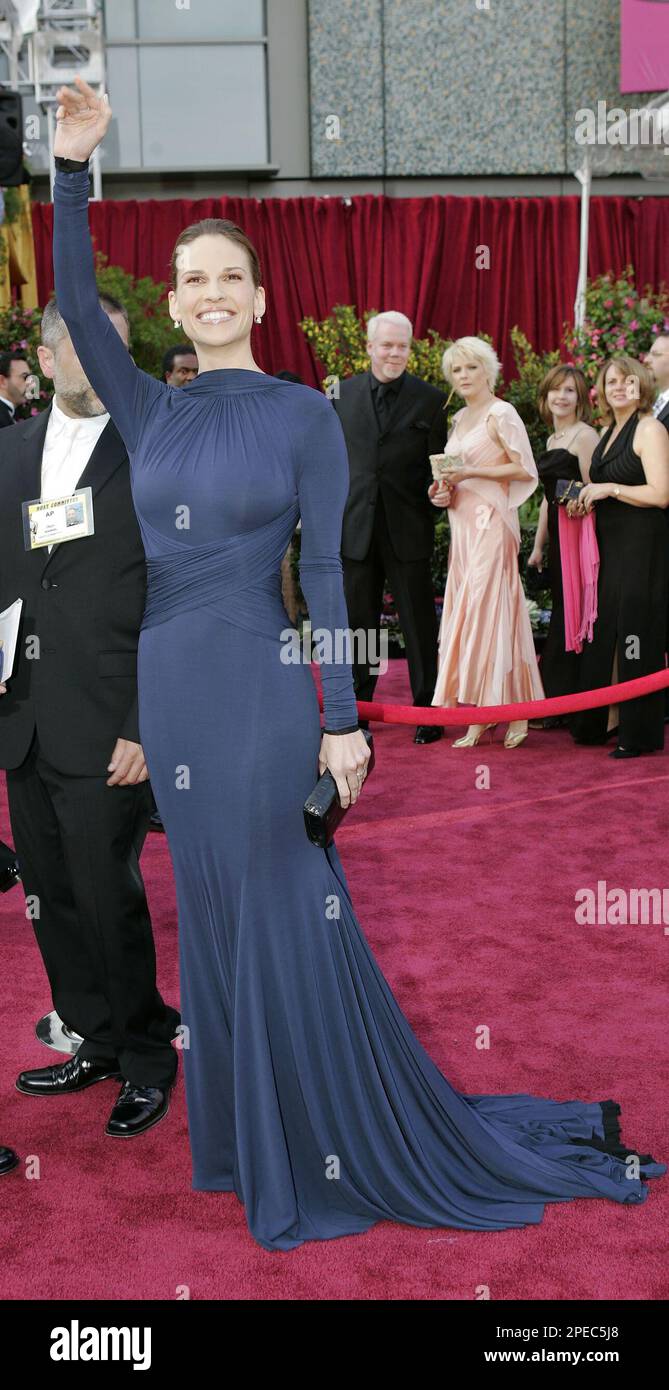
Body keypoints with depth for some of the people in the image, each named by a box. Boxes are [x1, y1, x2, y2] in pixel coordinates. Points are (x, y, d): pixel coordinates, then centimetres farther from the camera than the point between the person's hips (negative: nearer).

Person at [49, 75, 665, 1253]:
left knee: (289, 926, 1)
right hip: (169, 690, 5)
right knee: (212, 918, 14)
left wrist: (341, 718, -11)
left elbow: (326, 569, -7)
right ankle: (249, 1140, 31)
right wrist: (71, 165, -9)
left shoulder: (305, 413, -3)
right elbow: (72, 303, 1)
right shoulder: (149, 411, 9)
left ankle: (356, 1149, 20)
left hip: (261, 691, -5)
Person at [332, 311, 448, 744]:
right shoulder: (342, 393, 6)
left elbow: (437, 465, 1)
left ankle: (426, 708, 14)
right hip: (357, 526, 3)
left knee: (419, 622, 4)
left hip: (408, 528, -2)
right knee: (359, 621, 12)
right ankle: (359, 704, 25)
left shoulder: (430, 399, -1)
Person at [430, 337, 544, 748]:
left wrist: (469, 473, -15)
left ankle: (508, 711, -2)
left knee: (487, 612, -9)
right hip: (463, 525, 8)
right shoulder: (460, 418, 18)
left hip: (491, 524, -8)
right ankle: (479, 716, 8)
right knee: (467, 614, 5)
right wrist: (445, 489, 4)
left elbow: (525, 470, -11)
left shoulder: (502, 414, -6)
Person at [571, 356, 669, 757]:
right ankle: (603, 721, 20)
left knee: (635, 632, -5)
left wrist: (609, 489, -14)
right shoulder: (608, 432, 17)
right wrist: (587, 499, 11)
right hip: (609, 544, 8)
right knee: (604, 632, 10)